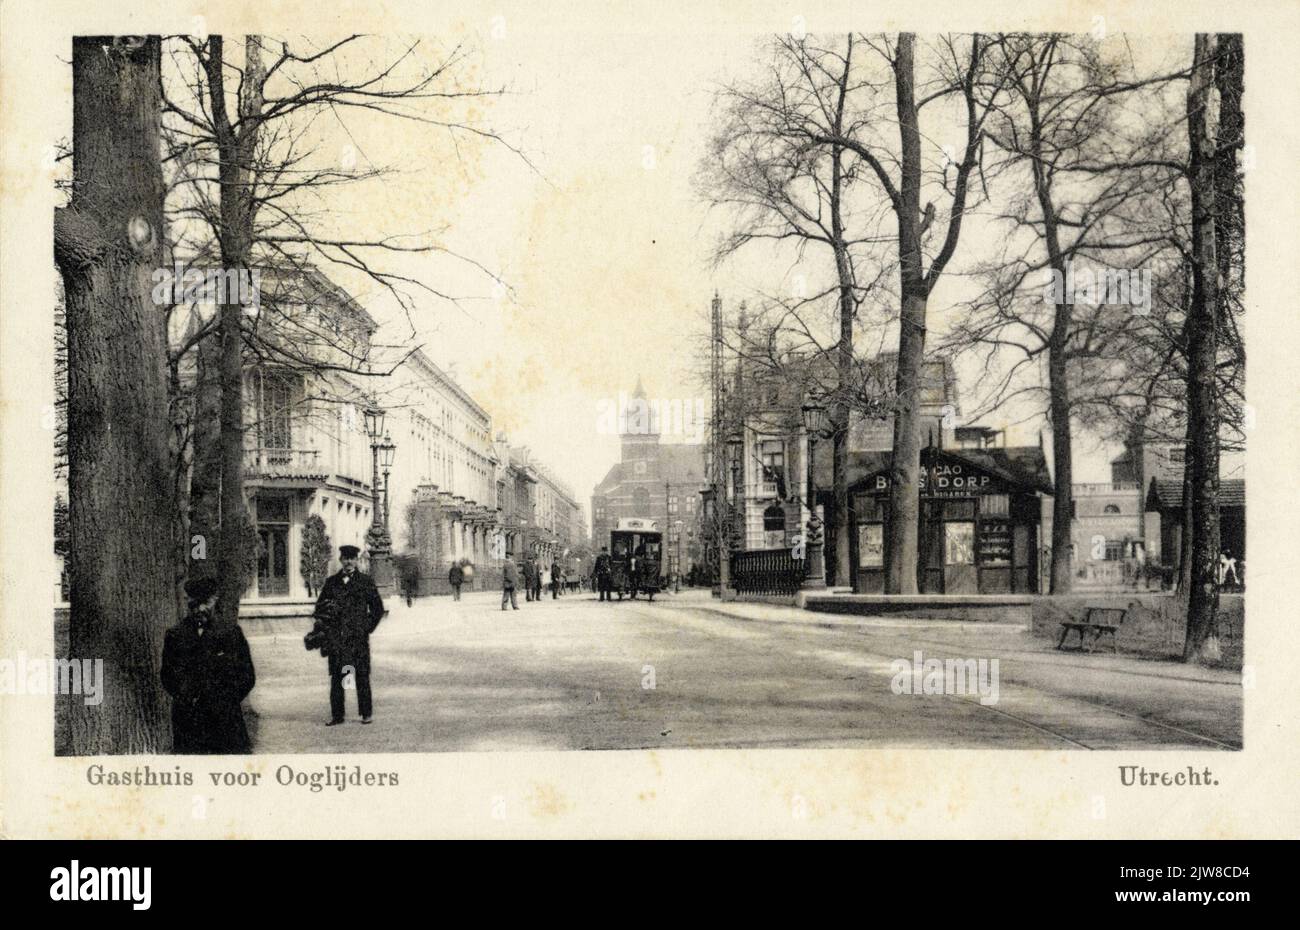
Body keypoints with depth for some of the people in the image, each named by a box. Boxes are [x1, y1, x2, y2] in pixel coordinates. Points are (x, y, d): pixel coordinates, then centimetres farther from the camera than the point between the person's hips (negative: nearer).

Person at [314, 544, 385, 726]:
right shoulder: (331, 581, 11)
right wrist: (327, 628, 6)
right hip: (336, 637, 2)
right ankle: (336, 715, 8)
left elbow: (378, 608, 8)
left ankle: (366, 713, 10)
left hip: (358, 636, -2)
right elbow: (320, 607, 17)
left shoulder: (366, 581, 5)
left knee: (362, 676, 0)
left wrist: (367, 627, 2)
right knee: (336, 677, 2)